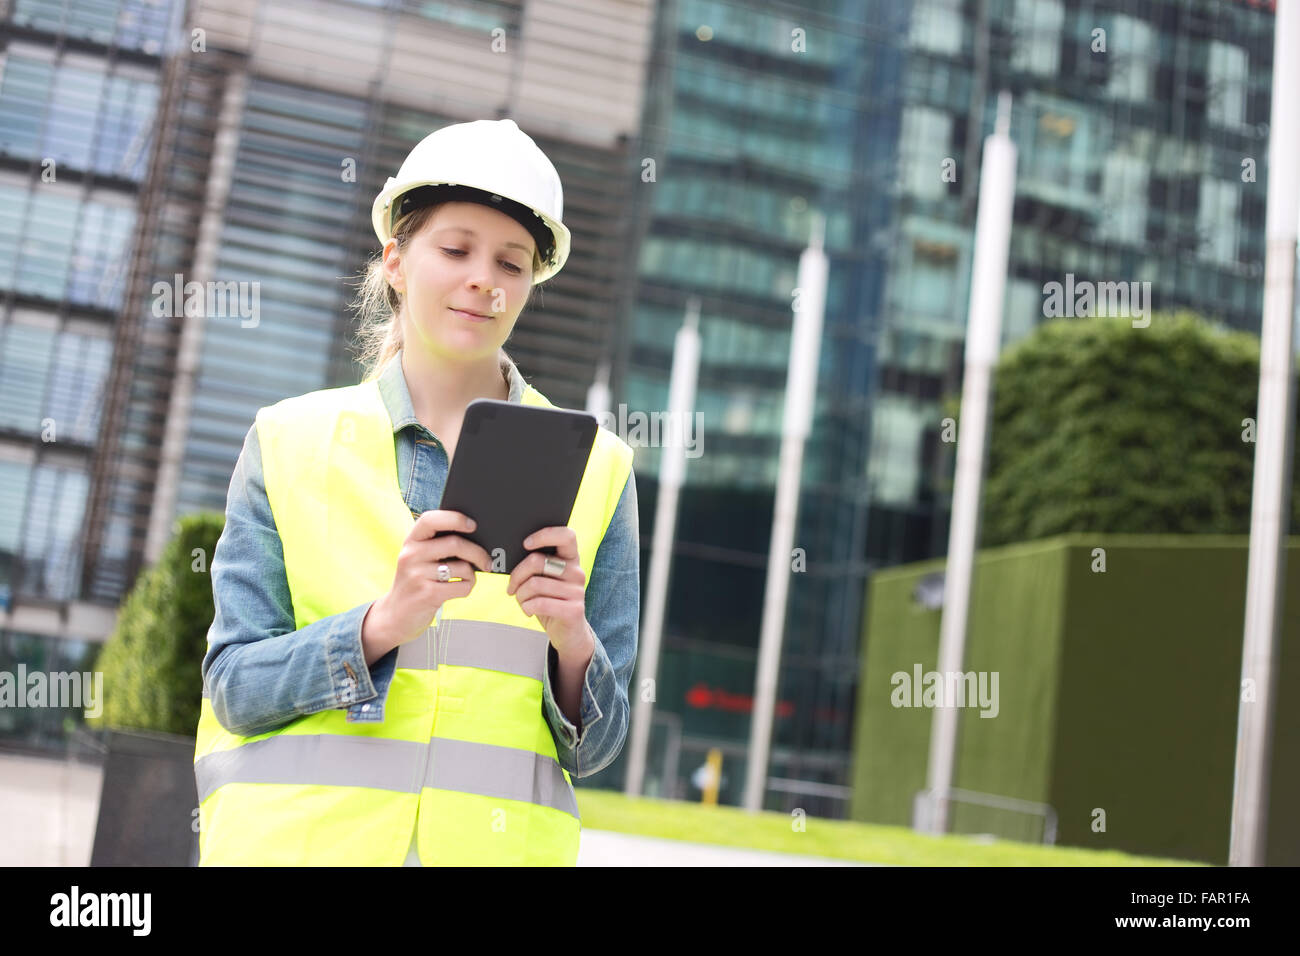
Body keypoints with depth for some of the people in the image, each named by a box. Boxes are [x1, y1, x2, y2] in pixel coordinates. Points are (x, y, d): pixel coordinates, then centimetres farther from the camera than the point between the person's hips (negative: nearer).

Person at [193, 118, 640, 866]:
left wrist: (571, 639, -15)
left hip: (496, 842, 1)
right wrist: (385, 622, -17)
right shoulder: (290, 441, 4)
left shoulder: (594, 469, 4)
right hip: (296, 837, 0)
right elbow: (236, 687, -1)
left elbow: (593, 745, 5)